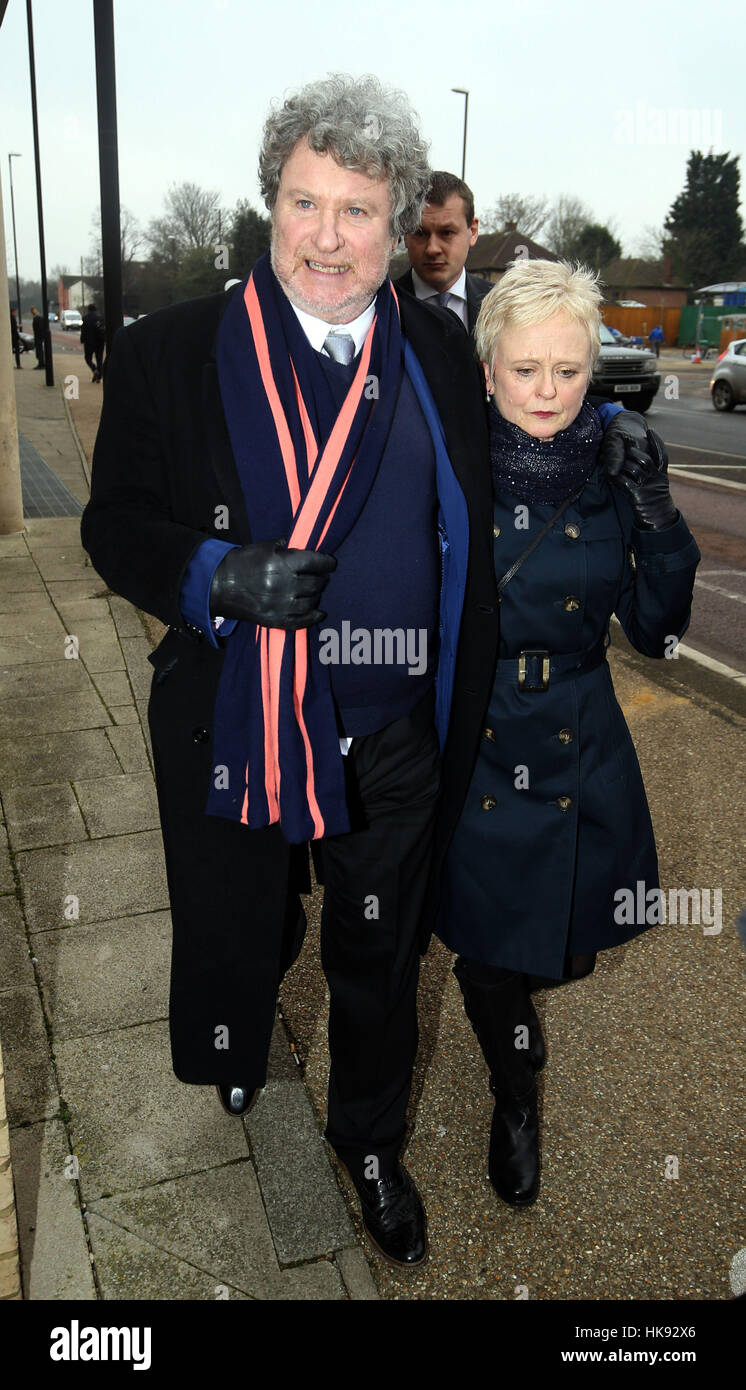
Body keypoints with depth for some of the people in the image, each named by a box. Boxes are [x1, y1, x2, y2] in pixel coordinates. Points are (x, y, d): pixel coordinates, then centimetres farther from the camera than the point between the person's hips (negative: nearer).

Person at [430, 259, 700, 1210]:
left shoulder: (610, 476, -3)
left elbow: (658, 633, -5)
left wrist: (657, 514, -16)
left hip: (580, 753, 2)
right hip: (472, 751, -2)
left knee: (572, 945, 18)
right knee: (489, 950, 12)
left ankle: (517, 989, 57)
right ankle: (514, 1096, 43)